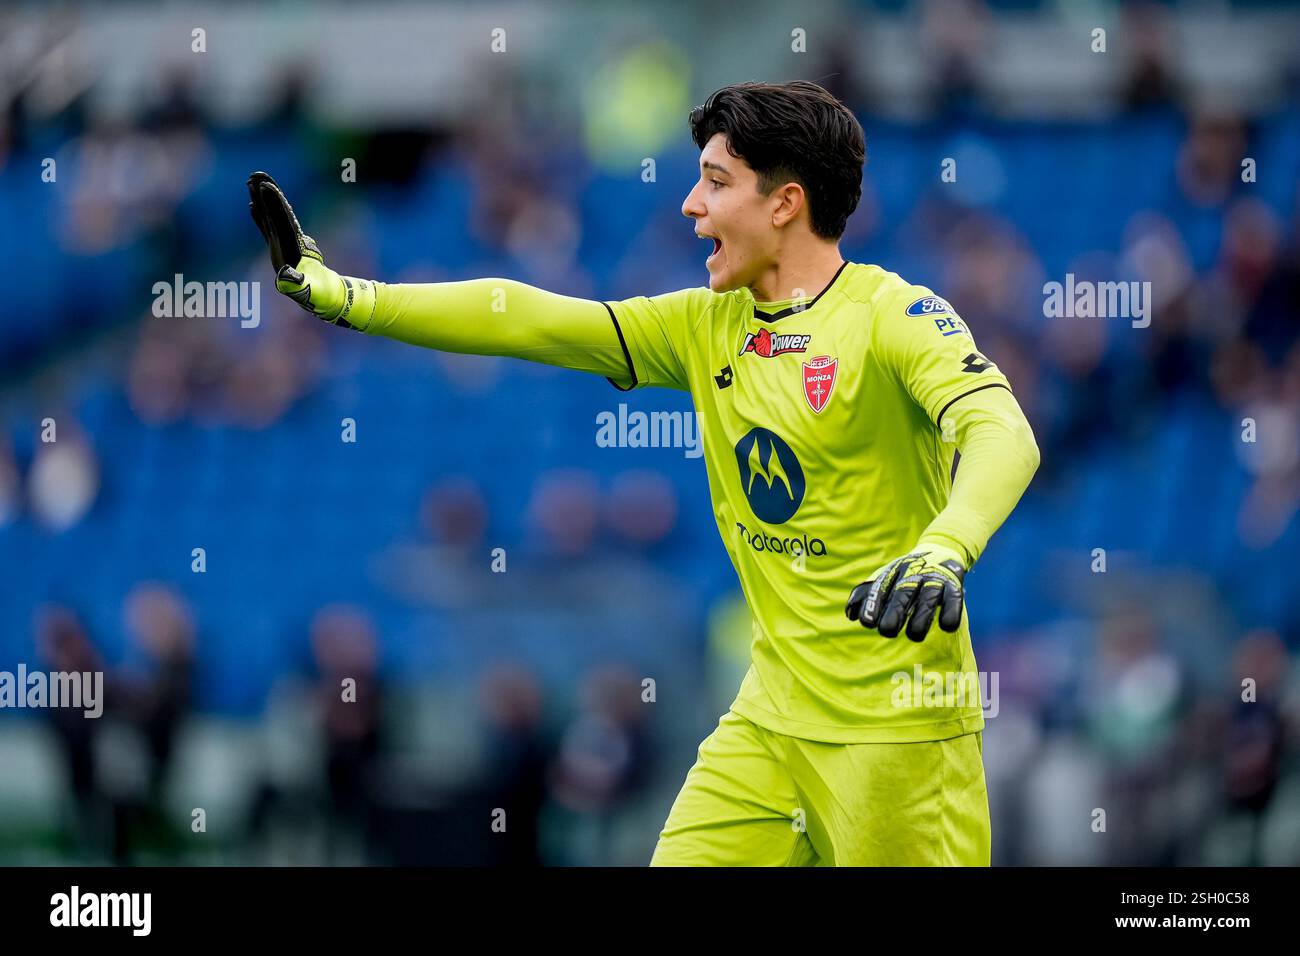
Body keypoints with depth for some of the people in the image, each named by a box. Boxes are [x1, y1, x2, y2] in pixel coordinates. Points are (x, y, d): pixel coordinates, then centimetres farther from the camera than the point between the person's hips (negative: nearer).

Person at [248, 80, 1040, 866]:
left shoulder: (889, 313, -11)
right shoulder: (707, 327, 11)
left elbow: (1002, 433, -26)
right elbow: (527, 320, 11)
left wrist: (943, 552, -45)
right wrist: (336, 294, 6)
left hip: (898, 728, -6)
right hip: (773, 715, 7)